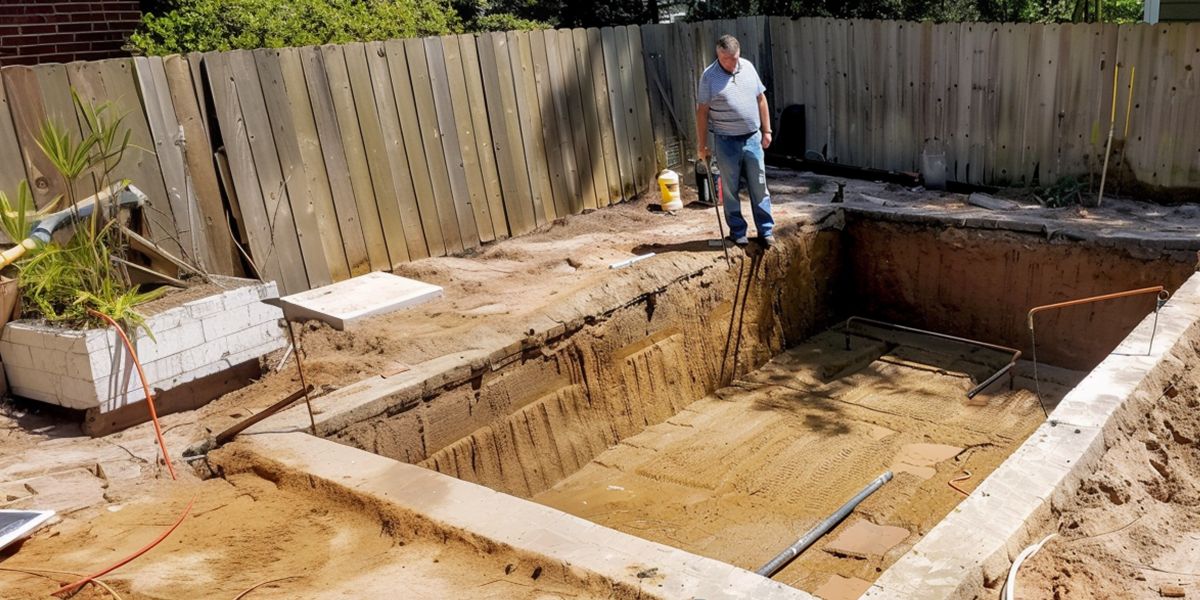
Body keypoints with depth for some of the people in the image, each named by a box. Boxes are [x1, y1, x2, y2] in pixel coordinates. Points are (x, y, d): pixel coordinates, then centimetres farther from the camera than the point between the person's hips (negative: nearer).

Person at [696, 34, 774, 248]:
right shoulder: (709, 76, -9)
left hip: (752, 138, 3)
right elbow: (702, 112, -7)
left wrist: (766, 130, 9)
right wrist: (702, 145, -8)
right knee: (730, 190, 6)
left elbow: (761, 99, 11)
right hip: (726, 142, -3)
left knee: (760, 187, 6)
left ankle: (766, 230, 14)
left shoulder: (748, 67, 3)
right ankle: (737, 231, 19)